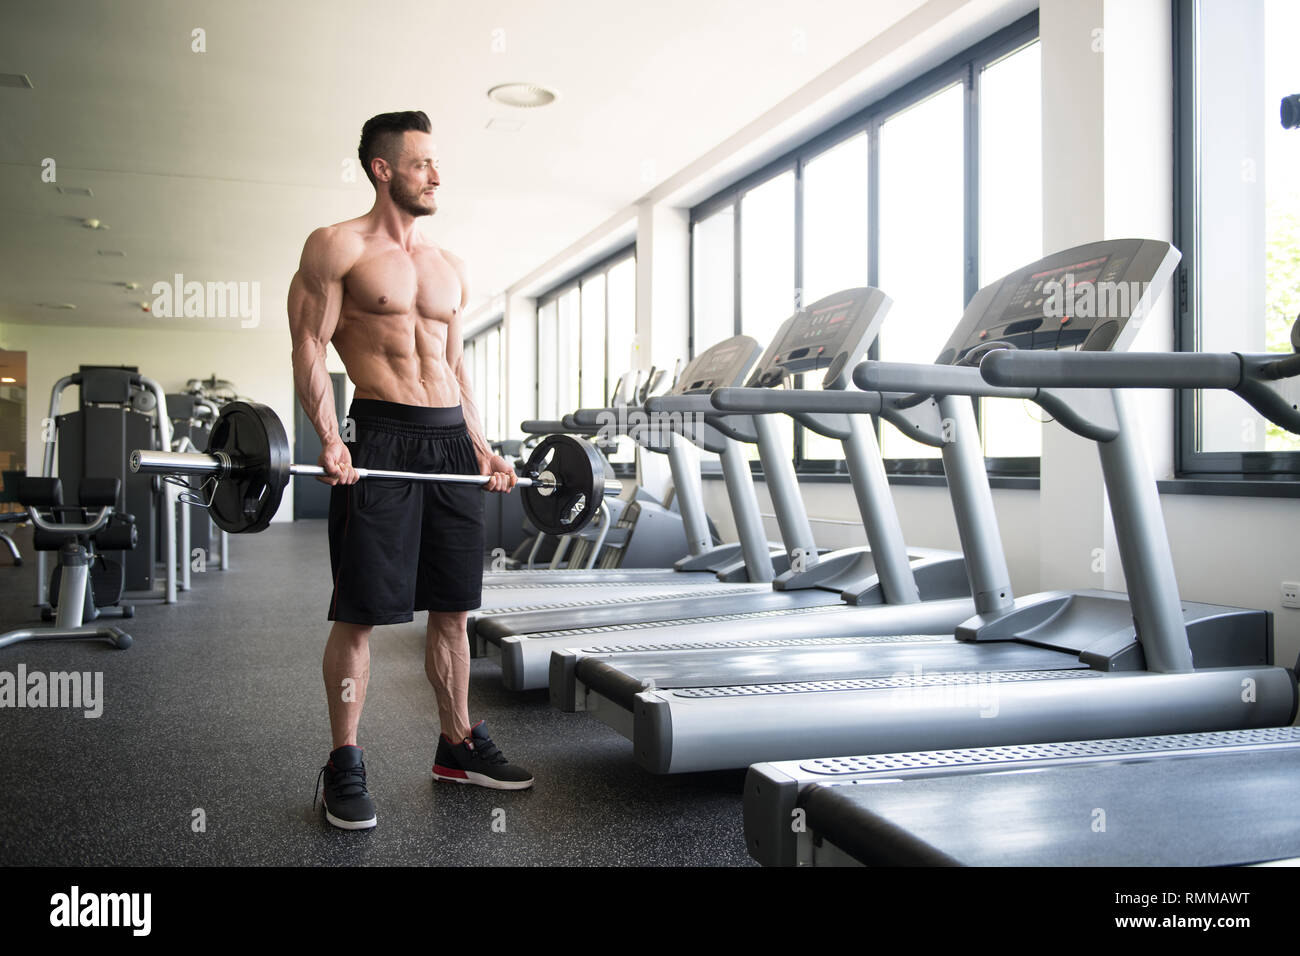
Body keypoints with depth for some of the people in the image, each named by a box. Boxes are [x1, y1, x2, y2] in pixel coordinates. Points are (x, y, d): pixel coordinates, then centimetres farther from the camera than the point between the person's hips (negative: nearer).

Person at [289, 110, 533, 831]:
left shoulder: (449, 267, 19)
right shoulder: (337, 247, 1)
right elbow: (309, 349, -5)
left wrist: (482, 448, 14)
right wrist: (330, 440, -18)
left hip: (453, 439, 6)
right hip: (381, 436, -6)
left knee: (452, 608, 11)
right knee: (360, 612, -2)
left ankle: (459, 744, 24)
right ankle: (343, 765, 9)